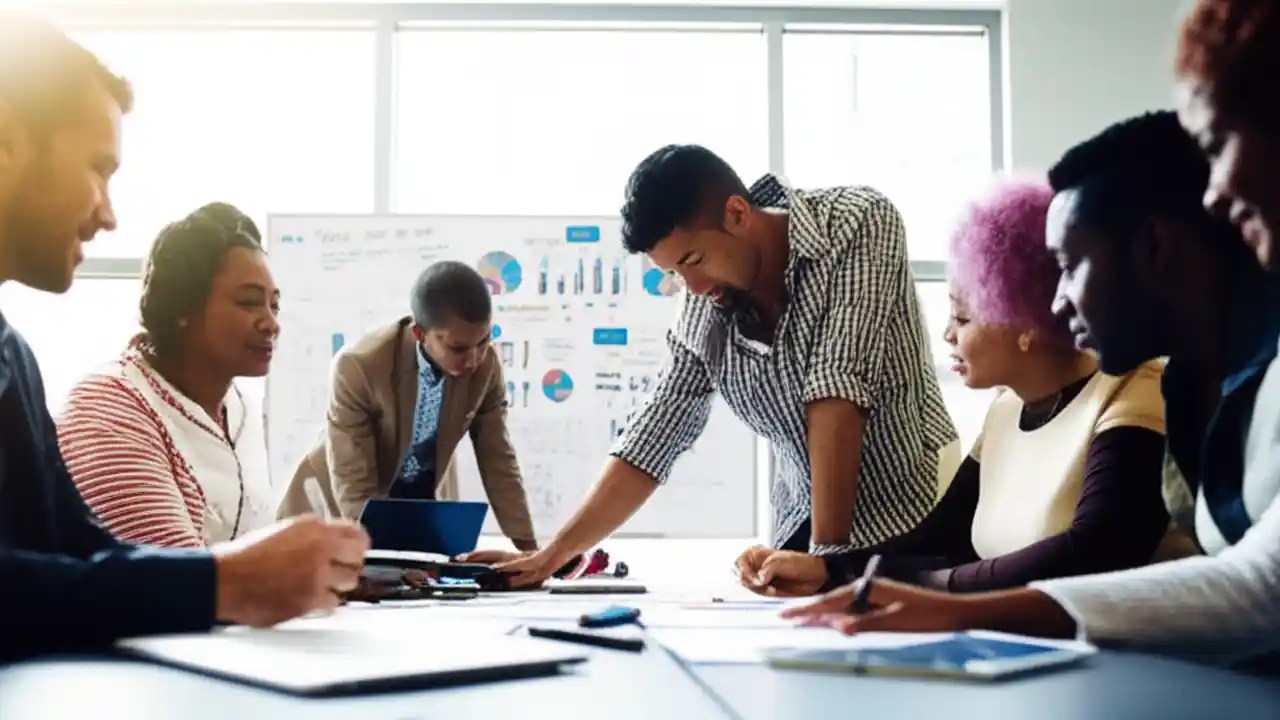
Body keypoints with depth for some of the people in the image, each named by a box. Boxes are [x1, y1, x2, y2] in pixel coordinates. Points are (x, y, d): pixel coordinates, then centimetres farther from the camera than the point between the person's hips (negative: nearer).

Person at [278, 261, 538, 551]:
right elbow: (353, 486, -30)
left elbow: (499, 463, -10)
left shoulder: (486, 364, -20)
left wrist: (528, 550, -14)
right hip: (343, 500, -3)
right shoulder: (359, 367, -32)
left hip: (427, 498, 3)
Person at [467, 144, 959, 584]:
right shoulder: (705, 306, -2)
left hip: (913, 520, -4)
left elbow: (838, 388, -22)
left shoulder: (858, 224, -15)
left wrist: (828, 551, -25)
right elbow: (656, 433, 3)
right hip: (804, 527, 4)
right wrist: (552, 555, -1)